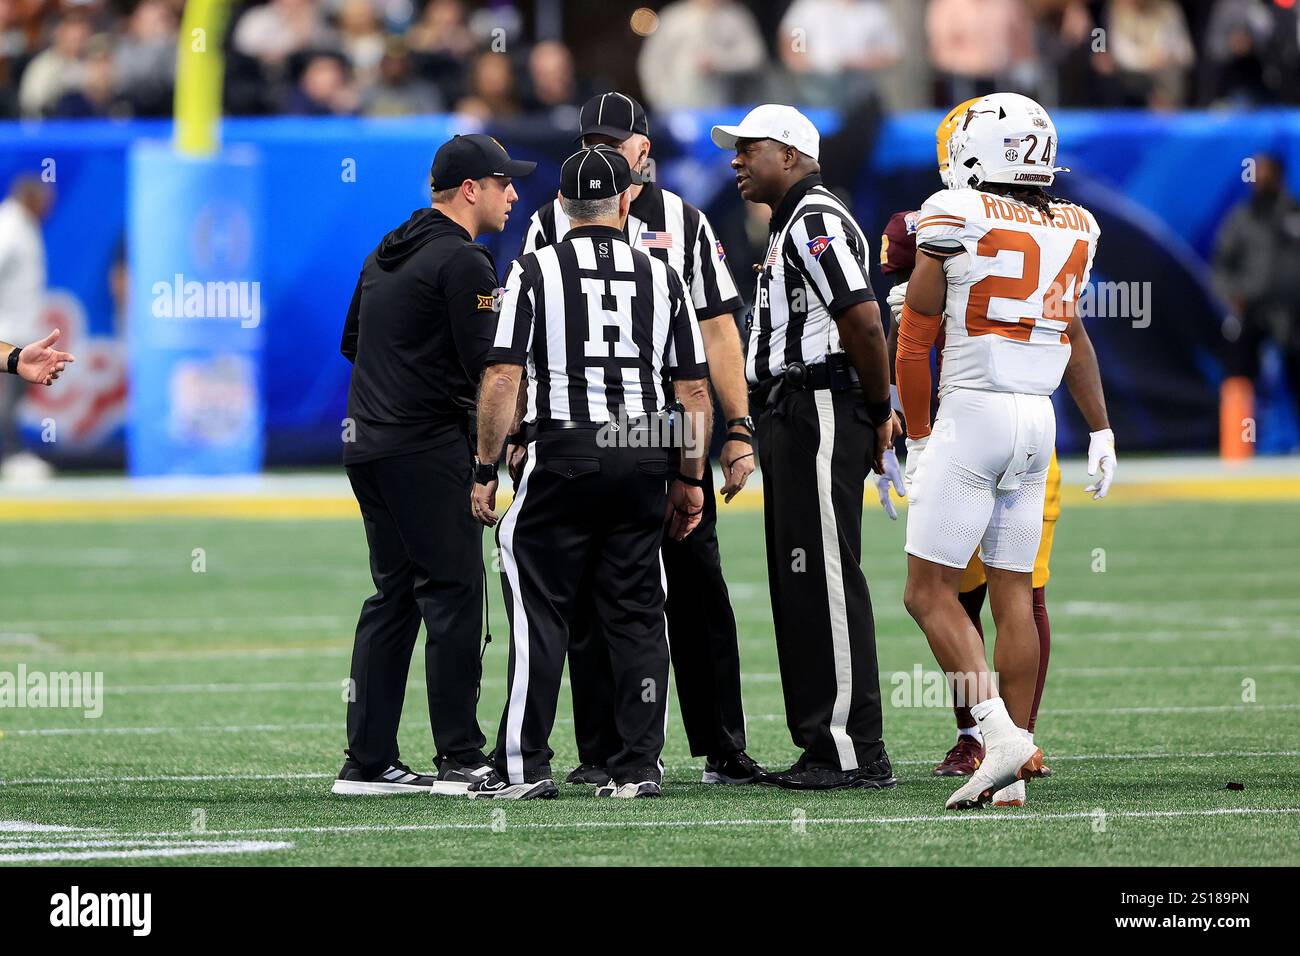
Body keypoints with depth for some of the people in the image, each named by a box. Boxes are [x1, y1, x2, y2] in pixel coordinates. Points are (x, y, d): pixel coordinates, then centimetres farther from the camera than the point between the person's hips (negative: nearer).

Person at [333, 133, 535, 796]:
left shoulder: (385, 255, 17)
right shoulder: (463, 261, -11)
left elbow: (351, 342, 26)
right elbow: (488, 365, -17)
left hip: (366, 444, 9)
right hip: (428, 449, -9)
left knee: (393, 596, 11)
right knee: (453, 592, -5)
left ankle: (367, 762, 8)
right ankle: (461, 759, -6)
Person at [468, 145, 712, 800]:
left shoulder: (534, 272, -1)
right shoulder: (660, 278, 8)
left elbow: (503, 379, -7)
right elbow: (695, 389, 9)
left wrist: (486, 470, -1)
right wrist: (689, 479, 17)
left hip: (562, 456, -3)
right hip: (645, 454, 3)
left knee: (540, 608, 2)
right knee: (636, 614, 8)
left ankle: (525, 766, 0)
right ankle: (637, 766, 8)